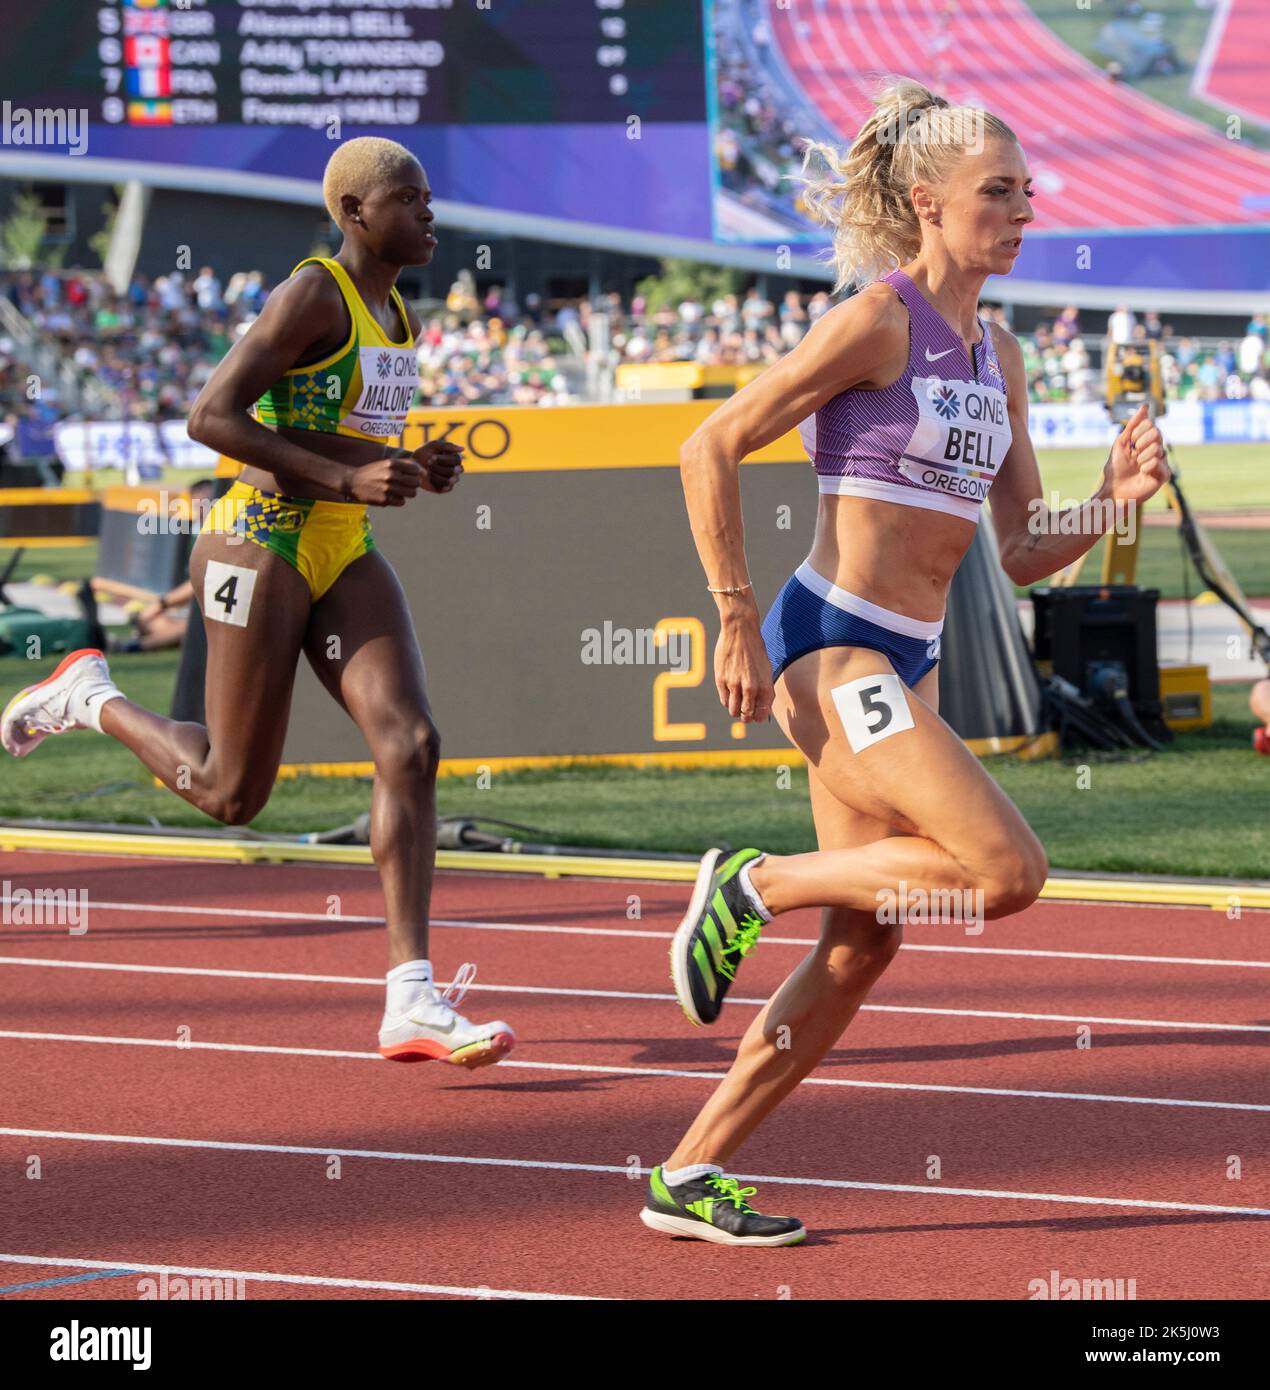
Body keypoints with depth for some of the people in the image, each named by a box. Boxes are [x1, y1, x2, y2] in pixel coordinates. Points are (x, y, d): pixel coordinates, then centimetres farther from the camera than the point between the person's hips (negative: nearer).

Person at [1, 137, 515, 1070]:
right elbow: (211, 417, -18)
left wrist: (413, 470, 5)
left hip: (347, 558, 8)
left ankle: (412, 1002, -15)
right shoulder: (313, 295, -13)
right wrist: (347, 478, -21)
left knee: (410, 745, -12)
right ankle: (91, 697, 28)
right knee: (232, 793, 0)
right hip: (264, 546, -8)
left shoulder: (398, 315, 14)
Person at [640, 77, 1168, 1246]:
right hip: (831, 647, -9)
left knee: (863, 946, 8)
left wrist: (1116, 494, -5)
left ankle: (691, 1177, 15)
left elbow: (1026, 551, 14)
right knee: (1009, 871, -18)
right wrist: (737, 621, -13)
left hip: (908, 661, 9)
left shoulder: (999, 357, 12)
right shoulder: (878, 321, -12)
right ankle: (755, 885, -2)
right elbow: (712, 449, -12)